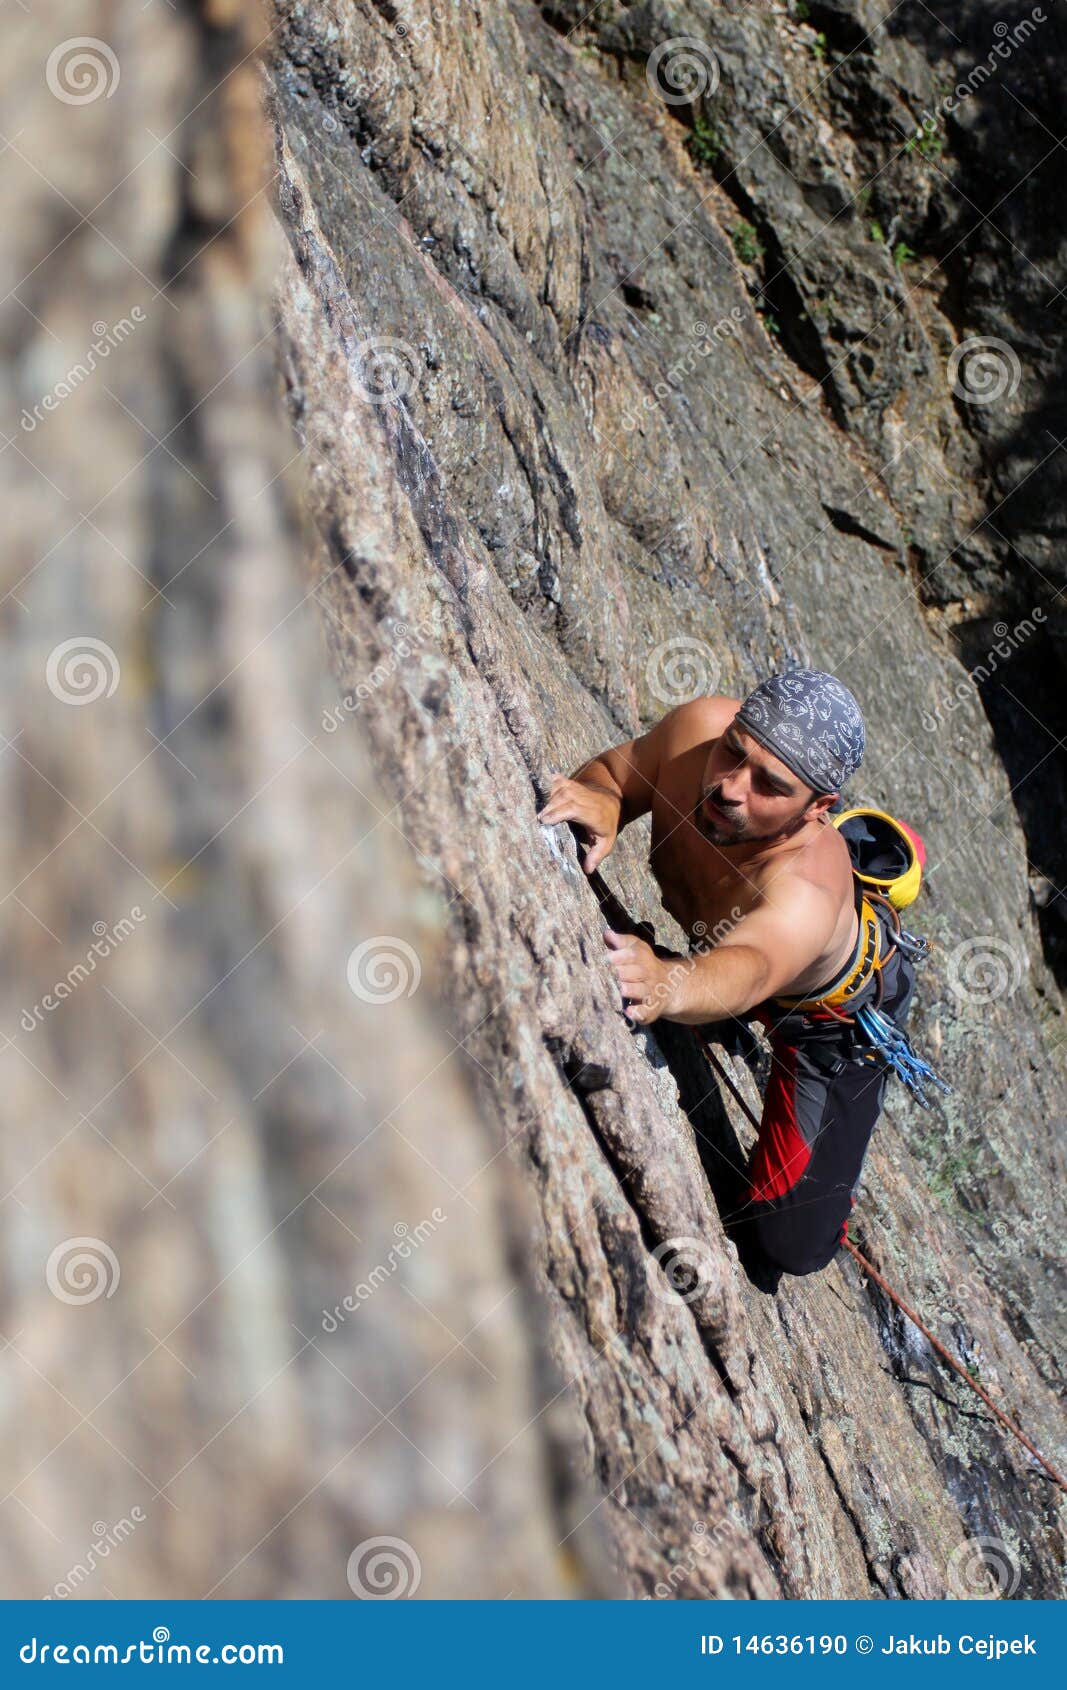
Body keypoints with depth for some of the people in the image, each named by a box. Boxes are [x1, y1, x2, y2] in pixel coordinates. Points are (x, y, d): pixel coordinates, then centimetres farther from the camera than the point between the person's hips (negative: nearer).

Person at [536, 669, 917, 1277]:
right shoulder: (699, 726, -34)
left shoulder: (806, 890, -49)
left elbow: (747, 971, -68)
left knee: (796, 1244, -4)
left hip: (836, 1010, -5)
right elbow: (616, 770, -16)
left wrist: (667, 982, -91)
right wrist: (600, 800, -40)